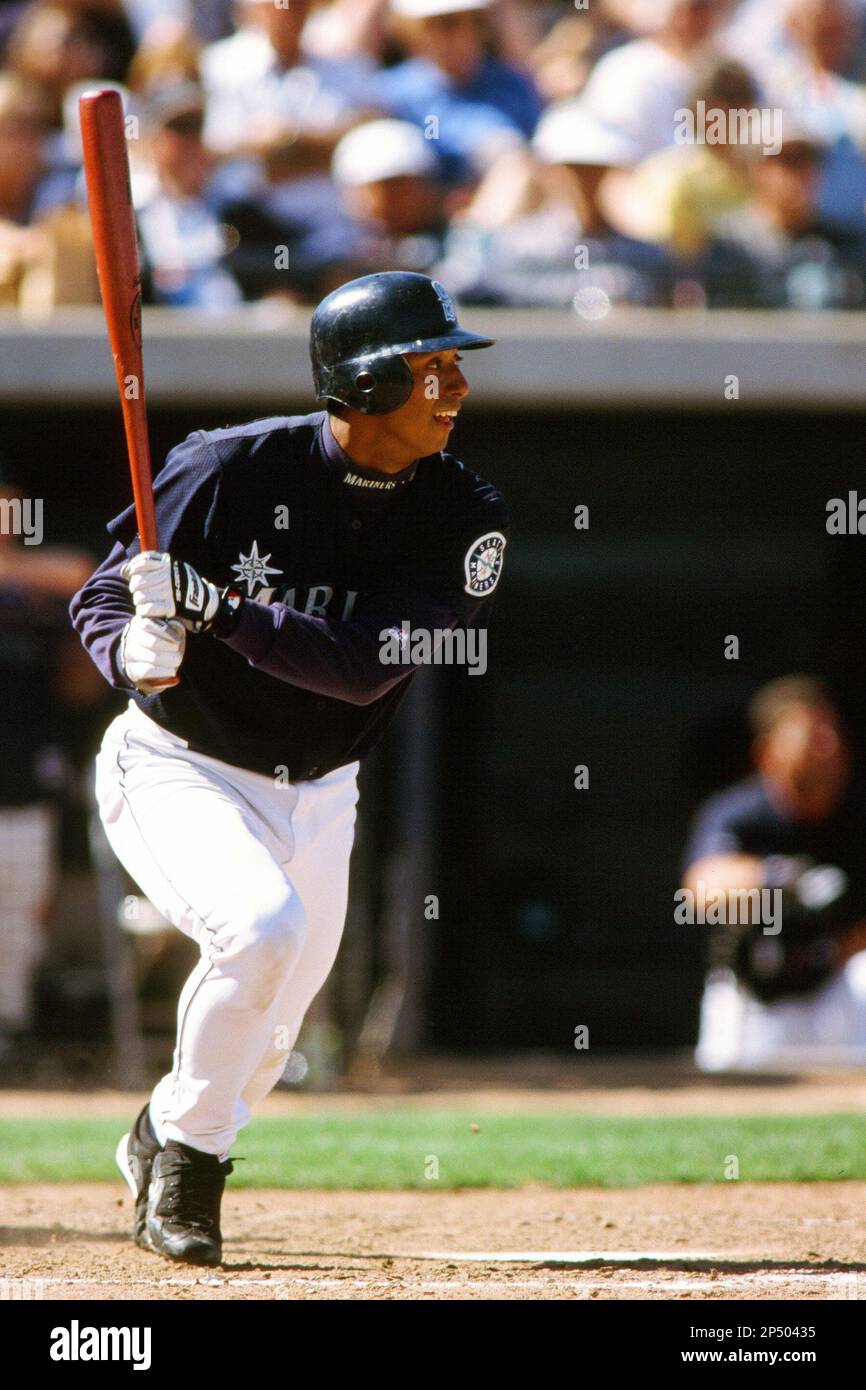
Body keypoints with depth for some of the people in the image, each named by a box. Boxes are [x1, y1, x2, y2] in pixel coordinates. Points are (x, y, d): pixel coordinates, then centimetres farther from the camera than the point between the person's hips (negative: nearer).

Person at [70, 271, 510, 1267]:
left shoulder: (461, 519, -14)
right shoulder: (232, 469, -20)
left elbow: (366, 666, -26)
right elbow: (101, 598, -12)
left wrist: (213, 608, -37)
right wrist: (135, 652, -36)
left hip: (316, 800, 5)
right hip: (178, 769, -5)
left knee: (263, 1042, 14)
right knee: (262, 923, -31)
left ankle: (158, 1148, 47)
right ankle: (188, 1160, -10)